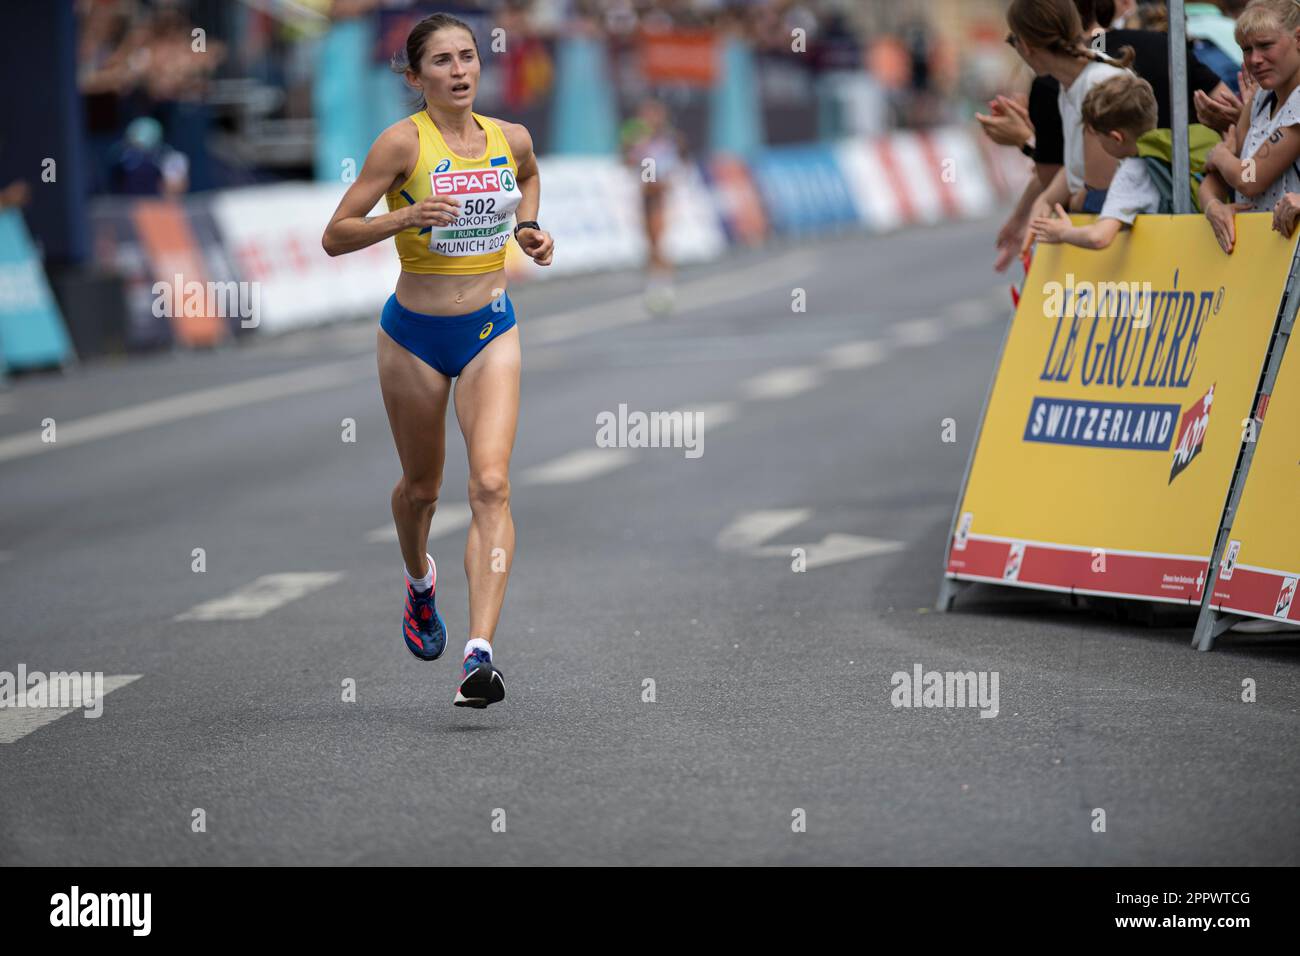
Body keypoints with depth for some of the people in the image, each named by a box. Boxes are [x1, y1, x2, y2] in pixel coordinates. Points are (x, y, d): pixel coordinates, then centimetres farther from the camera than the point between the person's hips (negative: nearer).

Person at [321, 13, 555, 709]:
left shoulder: (512, 139, -1)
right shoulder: (403, 142, -13)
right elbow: (335, 237, -14)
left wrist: (530, 227, 7)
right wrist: (405, 217, -29)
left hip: (490, 332, 2)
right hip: (415, 333, -2)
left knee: (492, 484, -16)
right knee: (422, 487, 15)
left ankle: (480, 654, -23)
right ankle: (420, 581, 50)